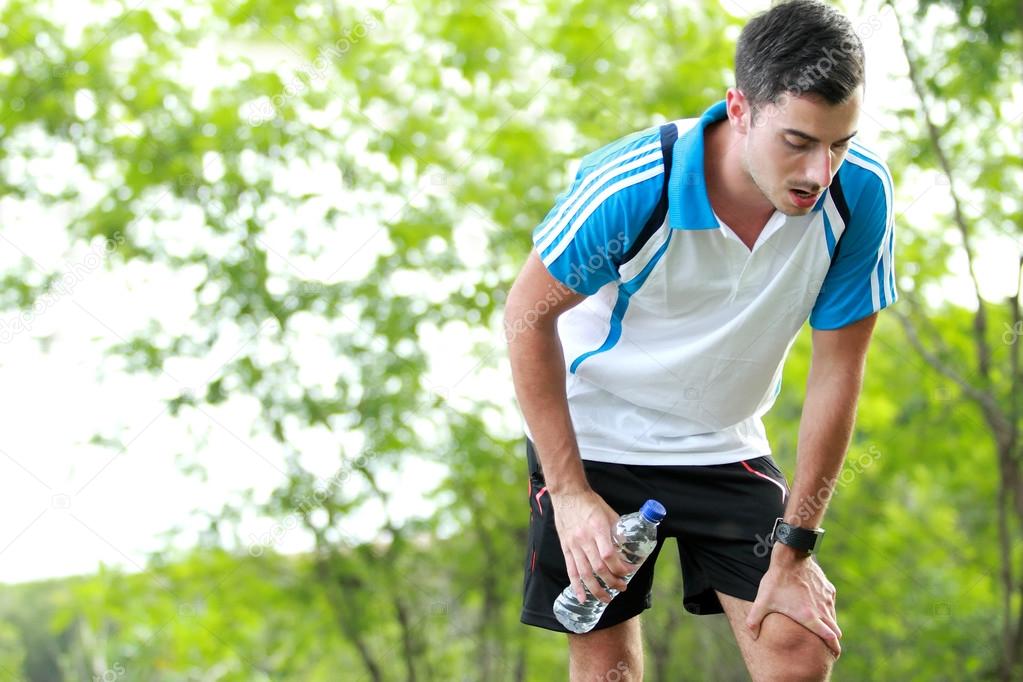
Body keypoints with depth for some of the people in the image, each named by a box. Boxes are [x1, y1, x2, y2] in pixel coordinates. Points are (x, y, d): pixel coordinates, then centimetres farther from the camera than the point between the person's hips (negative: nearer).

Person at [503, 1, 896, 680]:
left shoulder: (860, 192, -23)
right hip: (592, 437, -2)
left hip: (725, 445, 2)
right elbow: (528, 316, -15)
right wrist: (569, 493, -18)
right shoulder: (630, 187, -30)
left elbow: (837, 368, -14)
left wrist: (795, 549, -11)